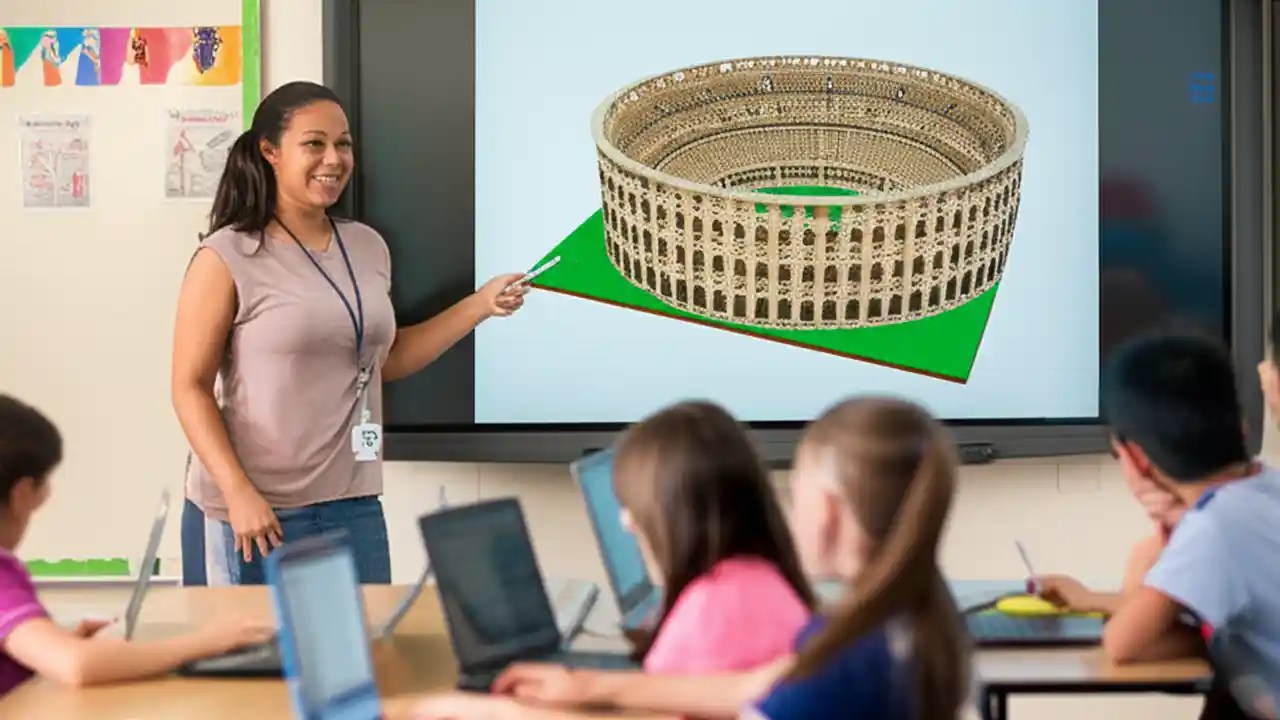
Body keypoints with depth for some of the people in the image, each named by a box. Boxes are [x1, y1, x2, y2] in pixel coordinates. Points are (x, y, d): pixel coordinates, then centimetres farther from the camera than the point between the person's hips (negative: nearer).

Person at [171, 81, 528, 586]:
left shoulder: (368, 247, 9)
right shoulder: (228, 258, -9)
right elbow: (191, 388, -9)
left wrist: (479, 306, 14)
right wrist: (238, 491, -19)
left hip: (355, 504, 5)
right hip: (263, 510, -5)